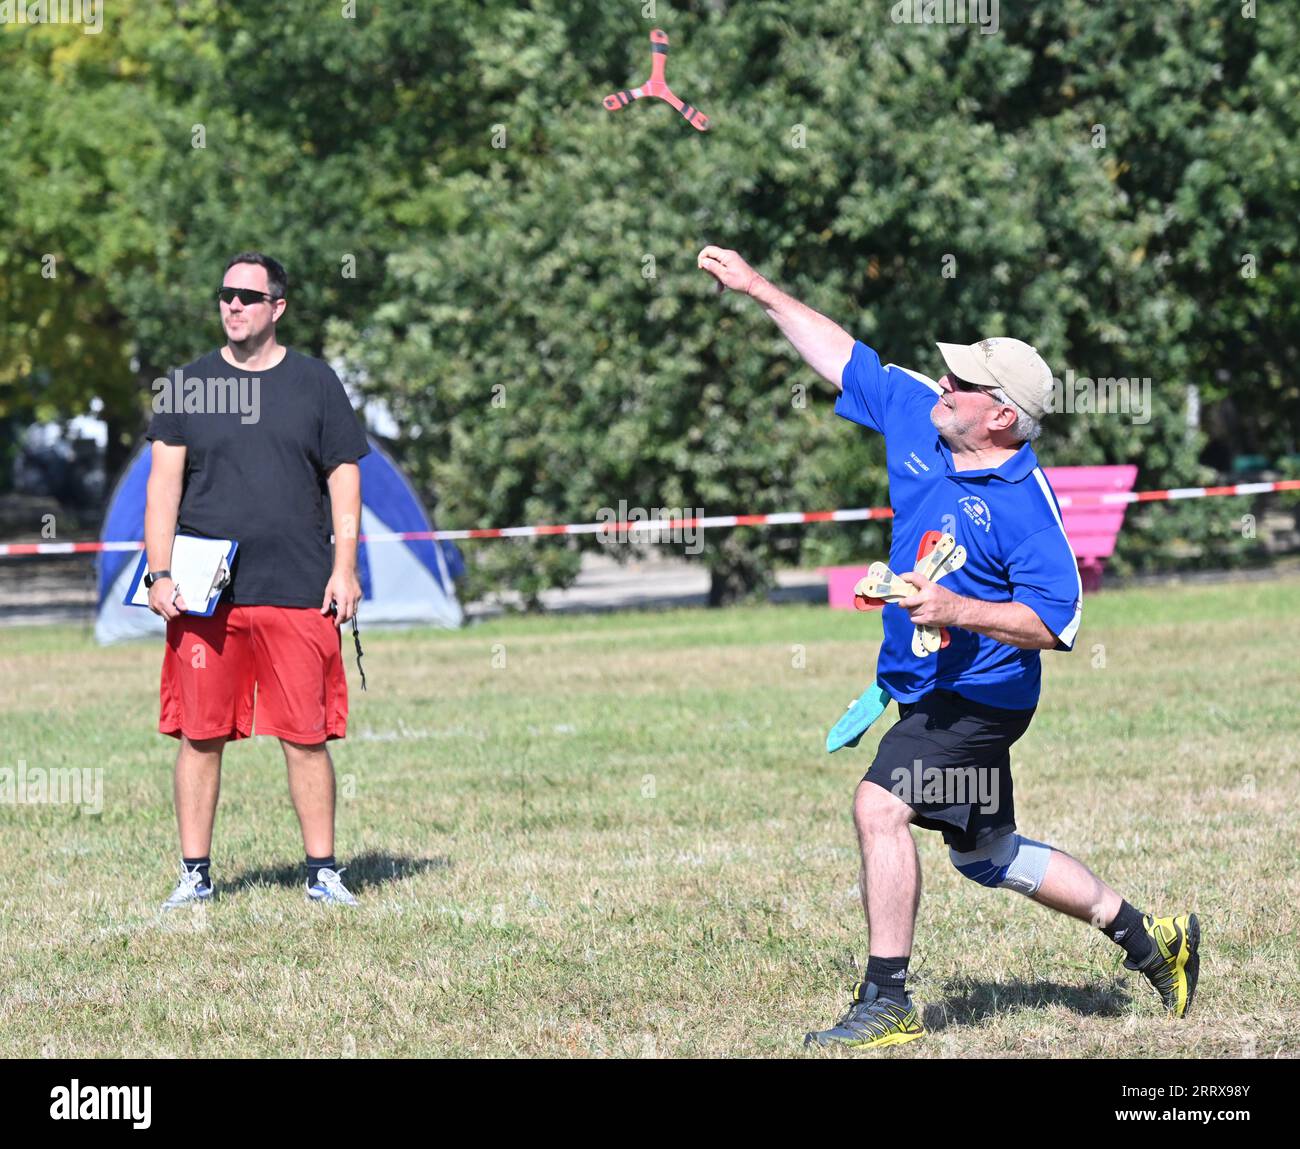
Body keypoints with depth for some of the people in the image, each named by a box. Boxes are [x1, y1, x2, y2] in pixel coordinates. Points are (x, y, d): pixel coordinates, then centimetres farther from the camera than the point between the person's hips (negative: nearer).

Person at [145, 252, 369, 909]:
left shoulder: (315, 383, 8)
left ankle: (322, 871, 7)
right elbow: (163, 483, 6)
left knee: (306, 736, -1)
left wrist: (345, 570, -1)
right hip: (204, 595, 1)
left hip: (299, 593, -1)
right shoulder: (187, 386, 9)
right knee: (200, 735, 1)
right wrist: (160, 573, -4)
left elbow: (344, 479, 9)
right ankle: (195, 873, 9)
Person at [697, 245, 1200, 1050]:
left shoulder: (1024, 502, -20)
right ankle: (1150, 942, 29)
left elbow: (1057, 623, -23)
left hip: (976, 696, -9)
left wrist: (958, 611, -32)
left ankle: (887, 1001, -17)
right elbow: (846, 359, 12)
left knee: (881, 806, -22)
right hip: (929, 690, 9)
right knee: (983, 851, 18)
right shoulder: (916, 418, 1)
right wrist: (760, 289, 13)